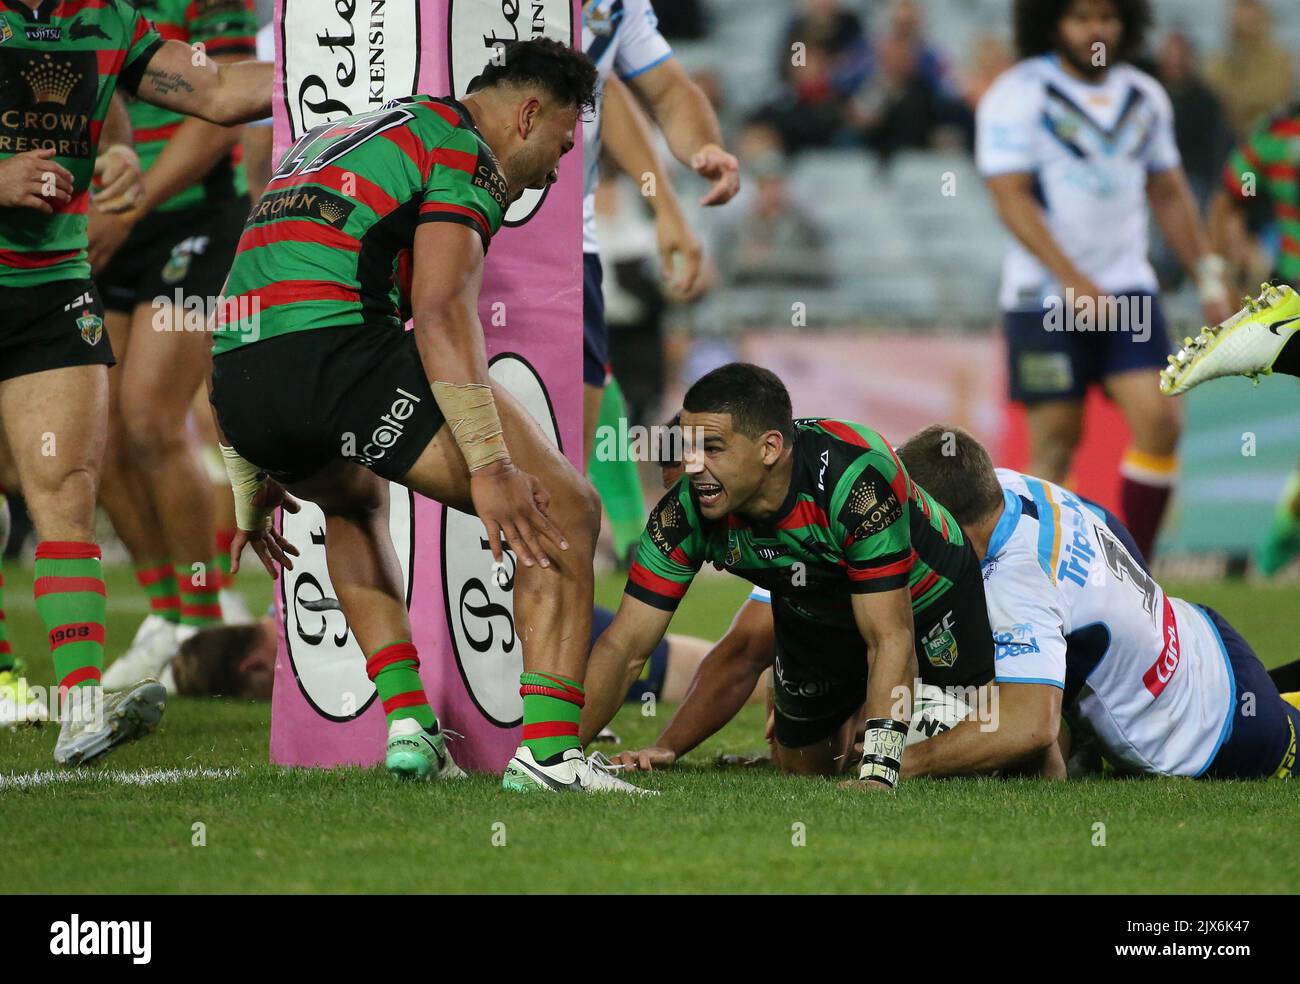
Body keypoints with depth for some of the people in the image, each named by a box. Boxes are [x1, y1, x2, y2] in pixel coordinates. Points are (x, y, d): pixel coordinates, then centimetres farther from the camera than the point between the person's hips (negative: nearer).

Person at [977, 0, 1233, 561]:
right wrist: (1076, 282, -20)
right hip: (1045, 298, -4)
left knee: (1159, 419, -10)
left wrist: (1208, 278, 15)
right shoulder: (1018, 95, -6)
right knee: (1056, 438, -3)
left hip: (1128, 289, 4)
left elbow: (1168, 194, 21)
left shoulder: (1145, 98, 11)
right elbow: (1012, 197, -13)